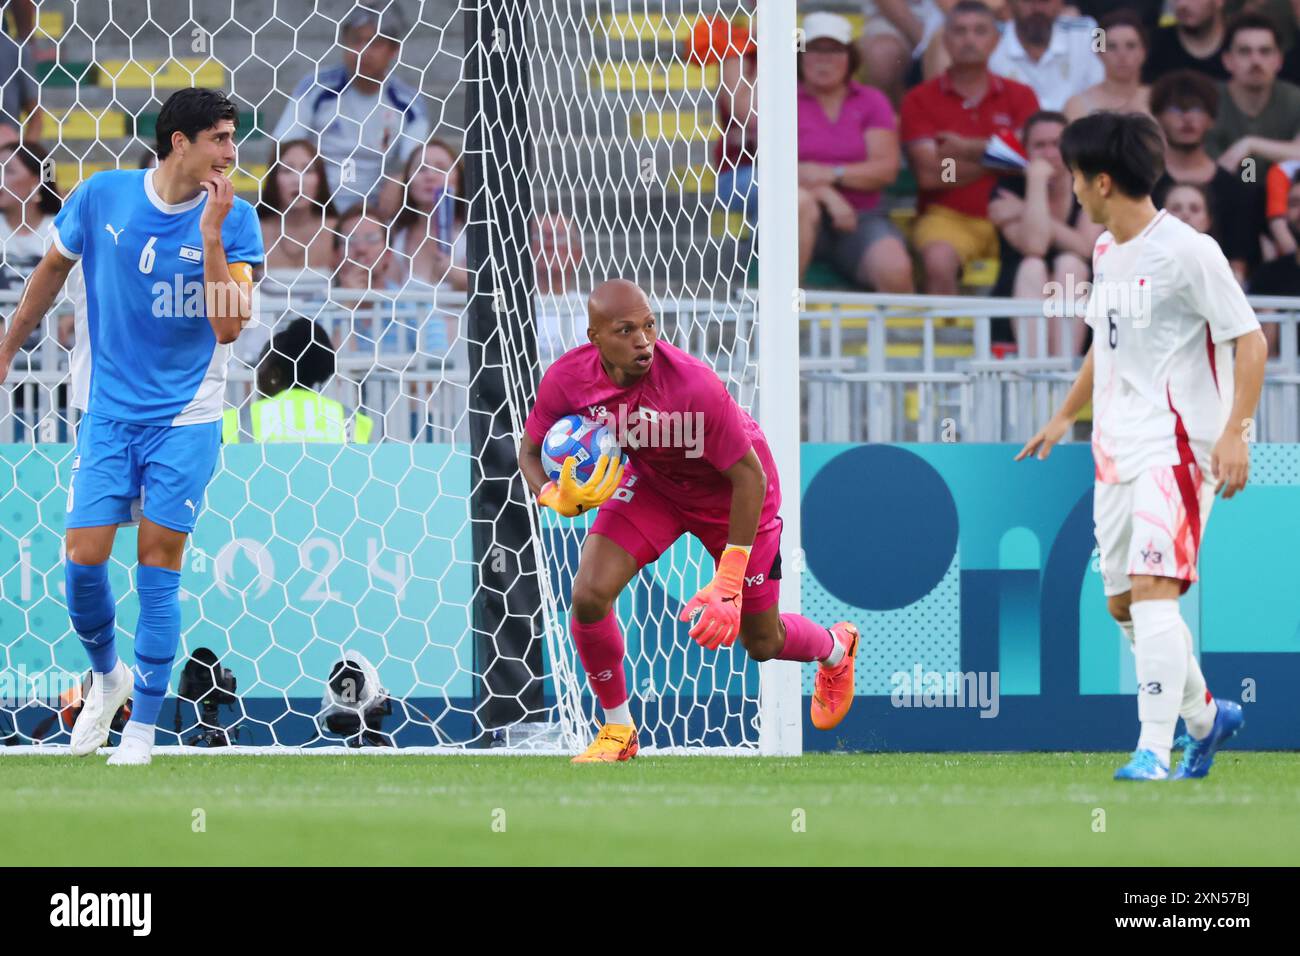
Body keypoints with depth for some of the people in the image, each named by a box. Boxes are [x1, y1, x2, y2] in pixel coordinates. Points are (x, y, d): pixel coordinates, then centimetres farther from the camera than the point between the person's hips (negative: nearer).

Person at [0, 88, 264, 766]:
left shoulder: (235, 219, -7)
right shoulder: (102, 198, -5)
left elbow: (228, 326, -17)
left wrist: (210, 233, -22)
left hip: (186, 417, -1)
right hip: (109, 411, 1)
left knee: (158, 568, -4)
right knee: (83, 558, -6)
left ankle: (143, 727, 7)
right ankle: (106, 674, 24)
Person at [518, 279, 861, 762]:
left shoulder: (694, 386, -40)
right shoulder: (567, 380, -26)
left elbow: (750, 477, -31)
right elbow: (531, 451, -7)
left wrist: (728, 584, -31)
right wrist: (559, 498, -32)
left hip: (730, 494, -3)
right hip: (652, 483, 4)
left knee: (762, 643, 10)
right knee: (589, 595, -18)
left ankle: (836, 649, 49)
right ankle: (618, 729, 7)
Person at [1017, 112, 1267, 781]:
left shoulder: (1187, 251, -13)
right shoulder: (1106, 252, 13)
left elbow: (1251, 339, -12)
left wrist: (1235, 432, -19)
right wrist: (1065, 416, 30)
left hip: (1177, 447, -9)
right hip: (1116, 450, 9)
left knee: (1151, 588, -20)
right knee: (1121, 602, 11)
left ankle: (1155, 748, -22)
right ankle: (1205, 716, 28)